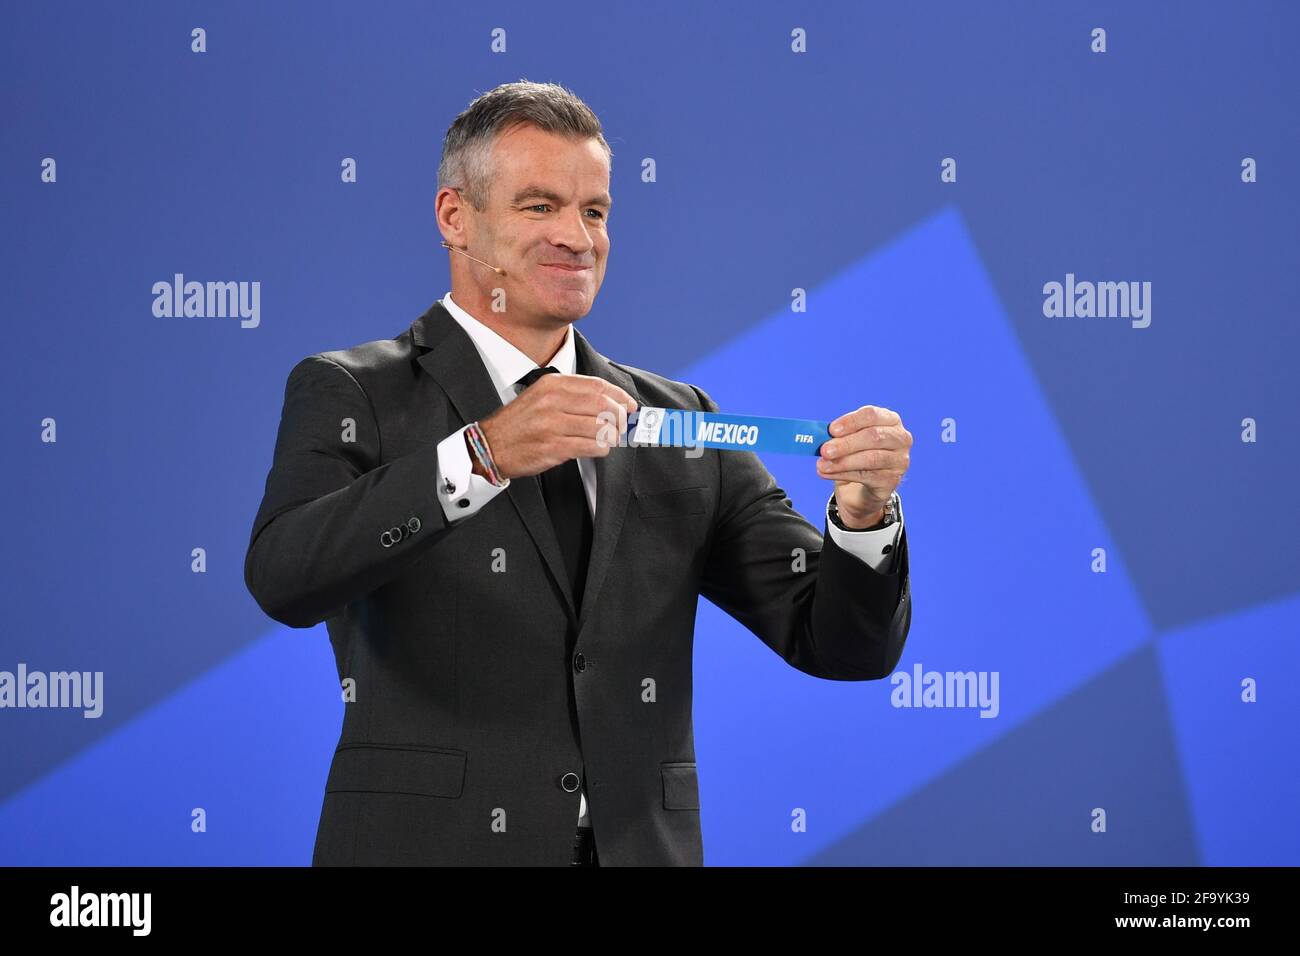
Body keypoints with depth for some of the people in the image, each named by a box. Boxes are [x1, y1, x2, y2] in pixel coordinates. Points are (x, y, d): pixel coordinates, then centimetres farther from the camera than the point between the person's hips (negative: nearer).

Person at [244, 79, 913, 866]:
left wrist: (864, 512, -14)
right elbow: (282, 577, -19)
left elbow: (844, 645, 5)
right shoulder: (351, 396, 0)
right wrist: (484, 454, -30)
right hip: (429, 843, -3)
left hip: (643, 848, 4)